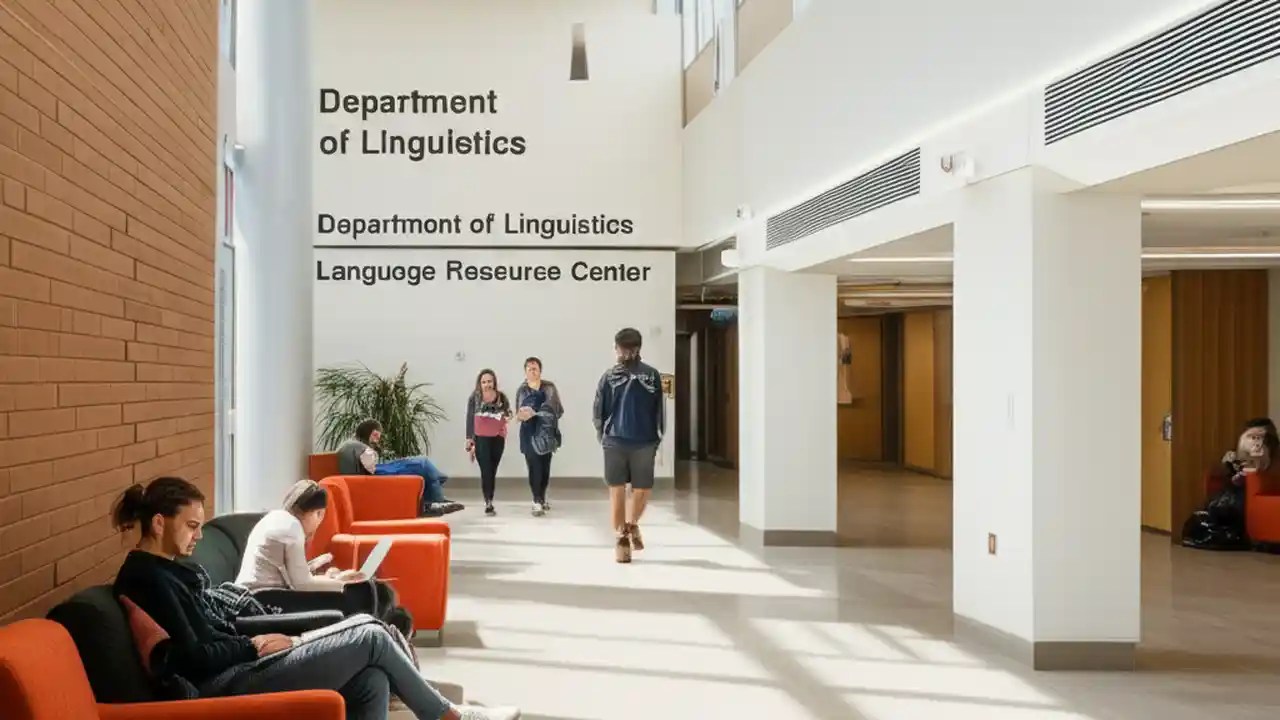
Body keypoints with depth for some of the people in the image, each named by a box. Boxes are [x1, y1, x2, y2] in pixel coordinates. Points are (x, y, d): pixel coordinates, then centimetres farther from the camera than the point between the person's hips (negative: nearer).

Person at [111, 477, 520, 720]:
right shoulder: (148, 577, -15)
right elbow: (192, 657, -19)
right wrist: (255, 647, -7)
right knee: (373, 638, -9)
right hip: (227, 686, -10)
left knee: (371, 681, -4)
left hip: (235, 671, 10)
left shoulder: (162, 569, 16)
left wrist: (254, 642, 4)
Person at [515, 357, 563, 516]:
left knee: (545, 467, 9)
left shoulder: (550, 387, 3)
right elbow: (518, 415, 4)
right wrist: (521, 415, -20)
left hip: (546, 433, 2)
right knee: (534, 468, -8)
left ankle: (542, 497, 26)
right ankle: (537, 502, -3)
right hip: (530, 434, -2)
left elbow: (559, 409, 3)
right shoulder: (522, 390, 2)